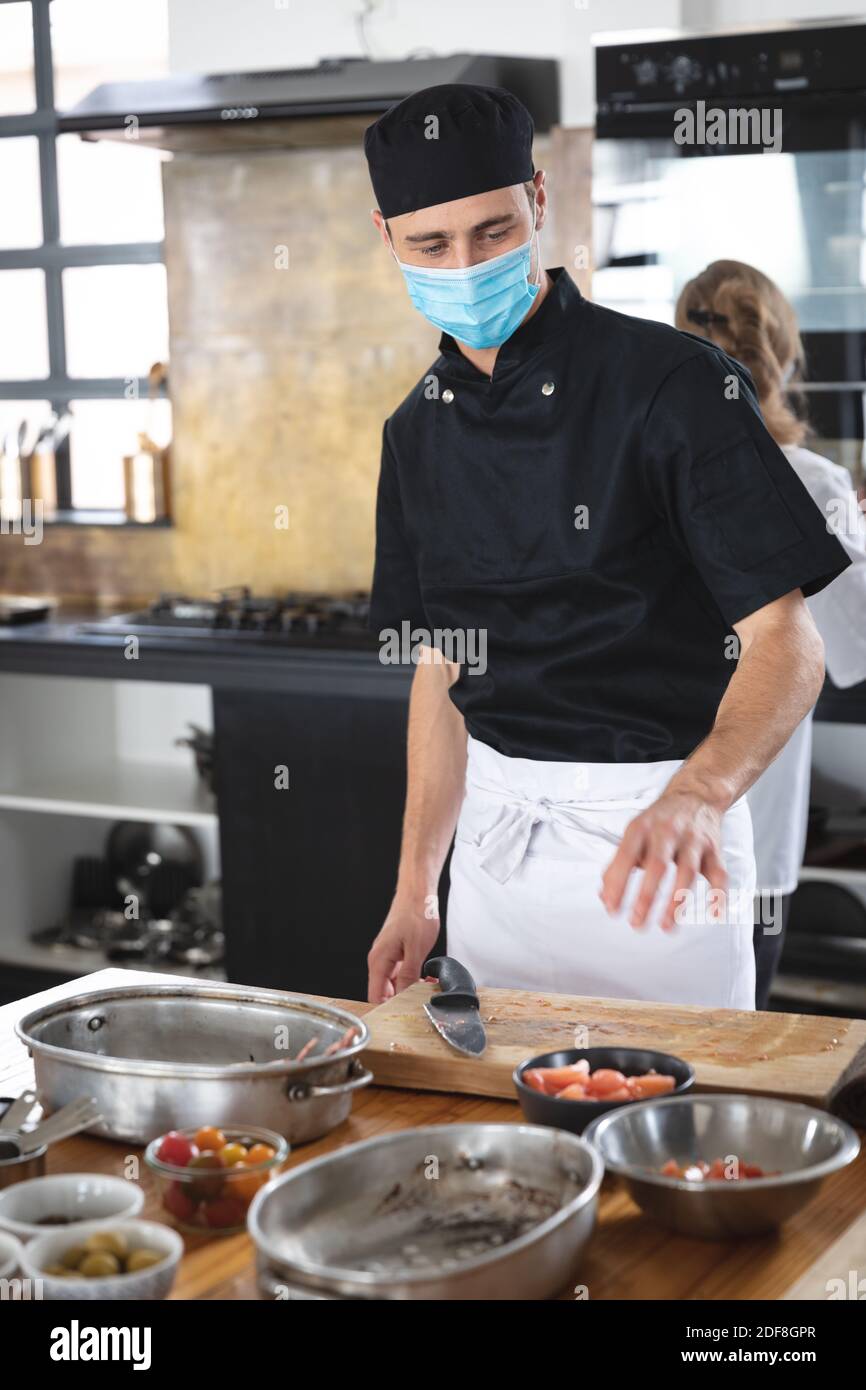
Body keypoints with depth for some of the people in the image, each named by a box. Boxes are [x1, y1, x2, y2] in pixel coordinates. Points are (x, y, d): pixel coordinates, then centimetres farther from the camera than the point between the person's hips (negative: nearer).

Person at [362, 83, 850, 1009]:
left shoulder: (675, 383, -13)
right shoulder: (419, 430, 6)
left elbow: (786, 644, -18)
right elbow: (440, 667, 12)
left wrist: (696, 799, -36)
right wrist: (414, 893, 7)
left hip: (657, 829, -5)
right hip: (493, 830, 5)